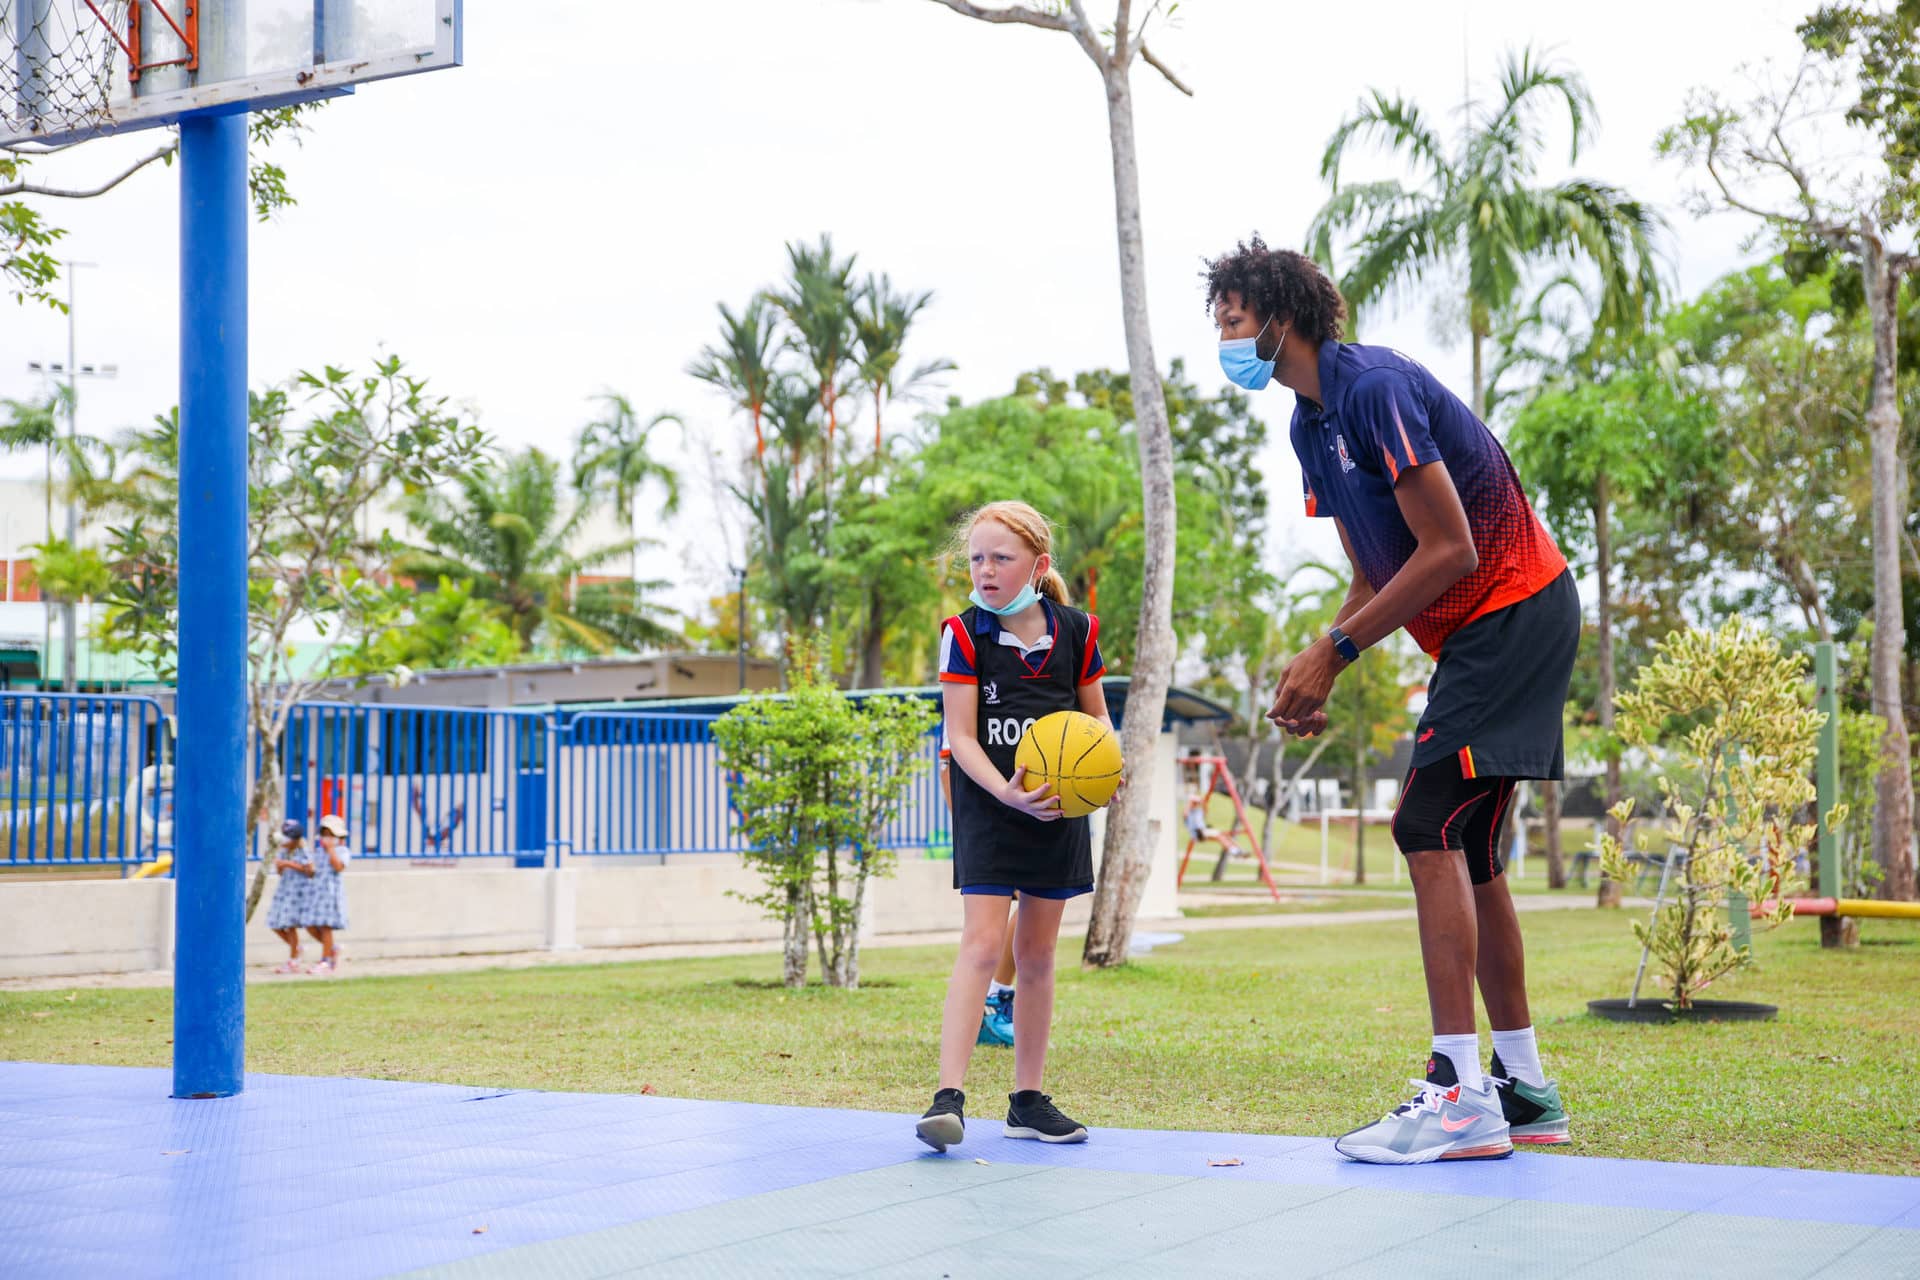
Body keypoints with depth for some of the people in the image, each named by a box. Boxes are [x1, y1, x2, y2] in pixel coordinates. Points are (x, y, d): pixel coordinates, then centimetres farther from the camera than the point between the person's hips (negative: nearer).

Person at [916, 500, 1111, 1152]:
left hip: (1059, 807, 3)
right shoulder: (965, 633, -6)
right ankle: (948, 1097, -17)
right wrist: (1008, 793, -25)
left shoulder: (1076, 631, 1)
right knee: (982, 943, -14)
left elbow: (1097, 715, 12)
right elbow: (961, 736, -10)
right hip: (989, 806, -3)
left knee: (1037, 953, 10)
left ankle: (1028, 1099, 19)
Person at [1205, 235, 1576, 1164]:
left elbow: (1448, 550, -22)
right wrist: (1318, 671, -1)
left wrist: (1333, 651, -19)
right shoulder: (1313, 426, 12)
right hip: (1490, 626, 10)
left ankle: (1460, 1097, -15)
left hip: (1514, 609, -10)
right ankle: (1524, 1090, 17)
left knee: (1428, 827, -15)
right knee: (1464, 849, 11)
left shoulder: (1373, 390, -18)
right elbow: (1374, 577, 15)